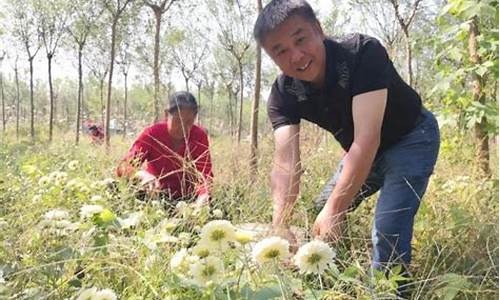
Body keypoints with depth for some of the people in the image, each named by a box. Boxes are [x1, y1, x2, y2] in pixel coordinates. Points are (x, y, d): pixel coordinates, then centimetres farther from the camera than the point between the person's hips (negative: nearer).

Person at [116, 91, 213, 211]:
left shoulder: (200, 136, -12)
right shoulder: (151, 134, -15)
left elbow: (205, 174, -18)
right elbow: (123, 167, -24)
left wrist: (203, 196, -41)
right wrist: (143, 175, -47)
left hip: (188, 199, -1)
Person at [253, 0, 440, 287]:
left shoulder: (363, 52, -34)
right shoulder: (283, 95, -18)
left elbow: (367, 138, -41)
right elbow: (286, 162, -28)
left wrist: (335, 210, -47)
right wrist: (281, 224, -45)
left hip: (410, 137, -6)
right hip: (360, 152, 6)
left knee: (388, 231, -21)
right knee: (320, 213, 12)